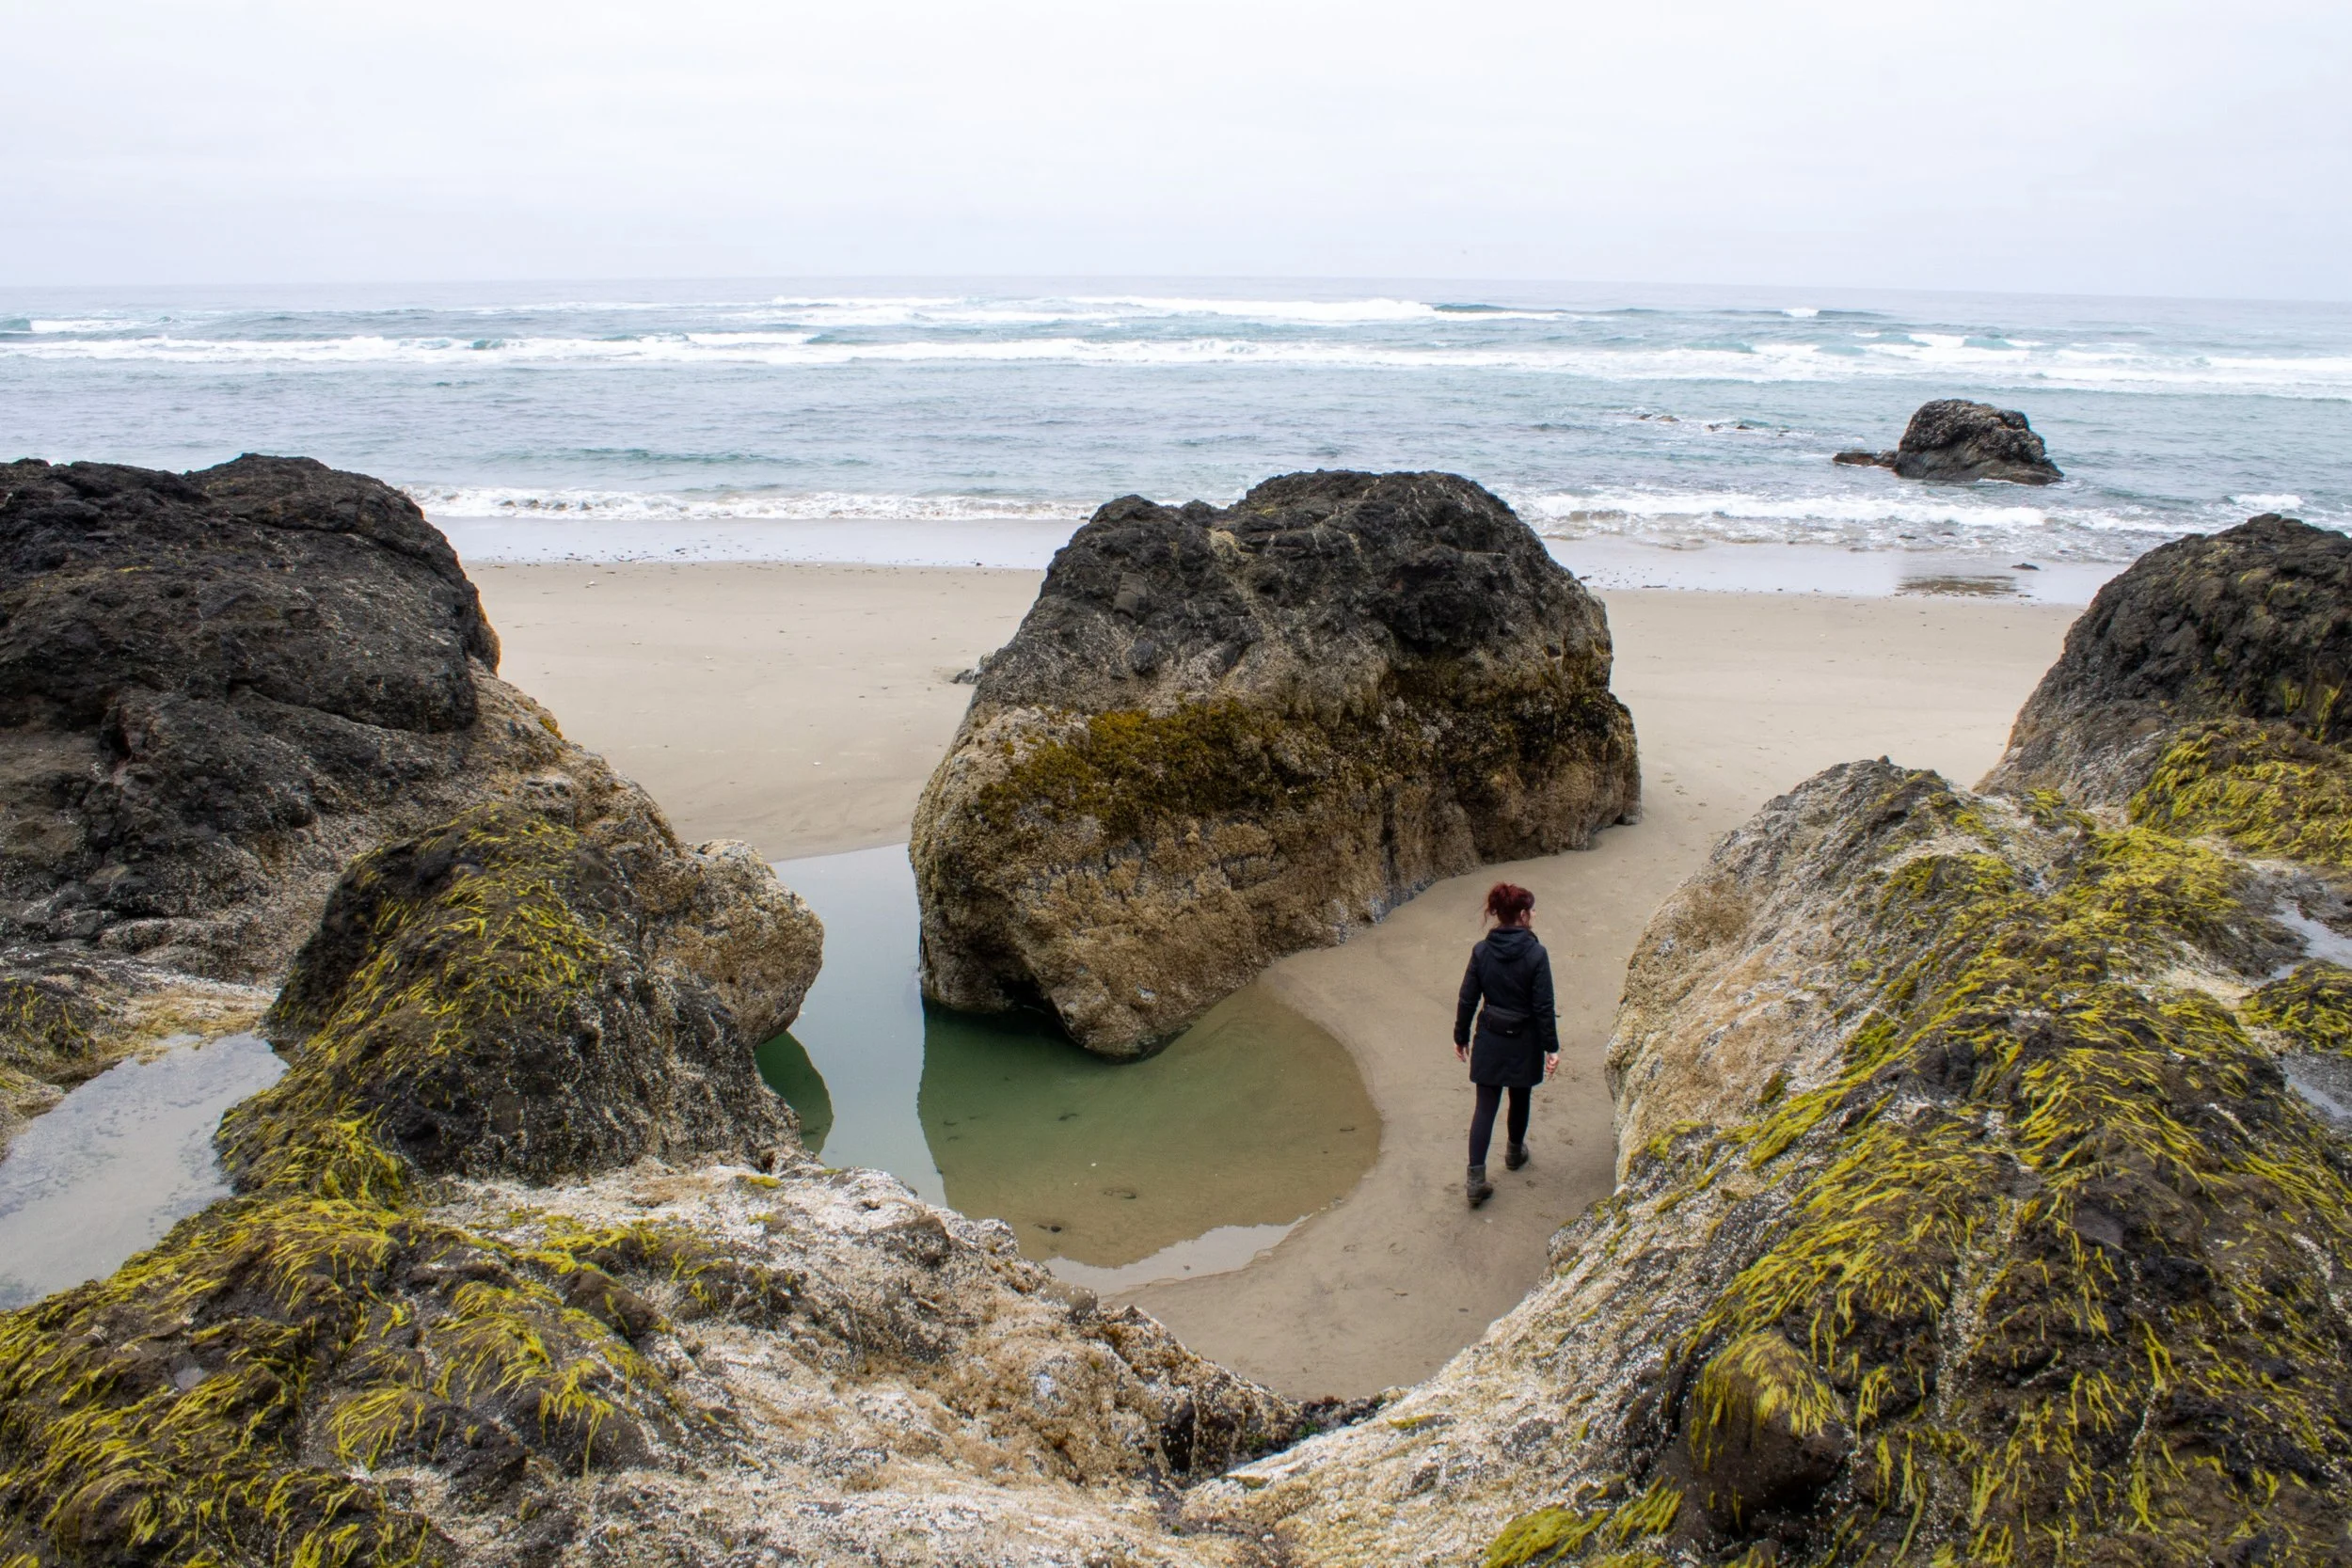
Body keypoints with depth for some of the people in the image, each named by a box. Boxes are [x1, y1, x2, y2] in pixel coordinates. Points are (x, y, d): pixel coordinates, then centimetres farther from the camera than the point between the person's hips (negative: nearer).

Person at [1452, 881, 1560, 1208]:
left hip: (1489, 1040, 2)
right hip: (1524, 1042, -2)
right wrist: (1551, 1047, -6)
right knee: (1520, 1098, 22)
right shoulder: (1536, 954, -16)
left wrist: (1461, 1037, 9)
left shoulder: (1481, 951, -7)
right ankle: (1515, 1152, 46)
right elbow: (1543, 1006, -14)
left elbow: (1467, 1000, -3)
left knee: (1485, 1106, 3)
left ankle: (1476, 1179, -3)